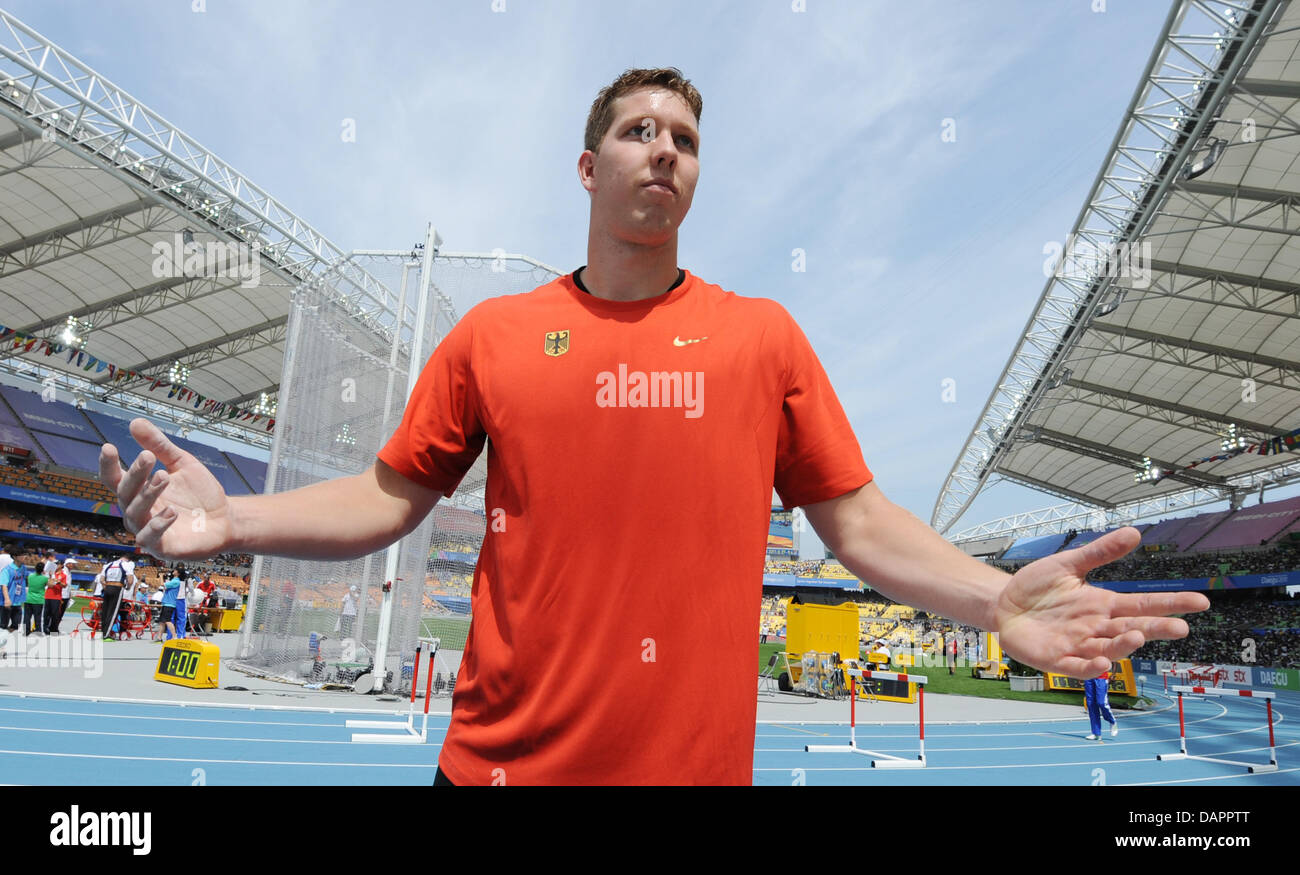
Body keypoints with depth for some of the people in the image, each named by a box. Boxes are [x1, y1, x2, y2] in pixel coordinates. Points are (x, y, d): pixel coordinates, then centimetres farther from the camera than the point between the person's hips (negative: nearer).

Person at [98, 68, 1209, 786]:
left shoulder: (765, 334, 2)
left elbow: (859, 521, 2)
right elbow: (391, 497, 7)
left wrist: (996, 600, -13)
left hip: (696, 755, 0)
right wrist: (234, 520, -8)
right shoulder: (493, 332, 3)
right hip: (503, 755, 1)